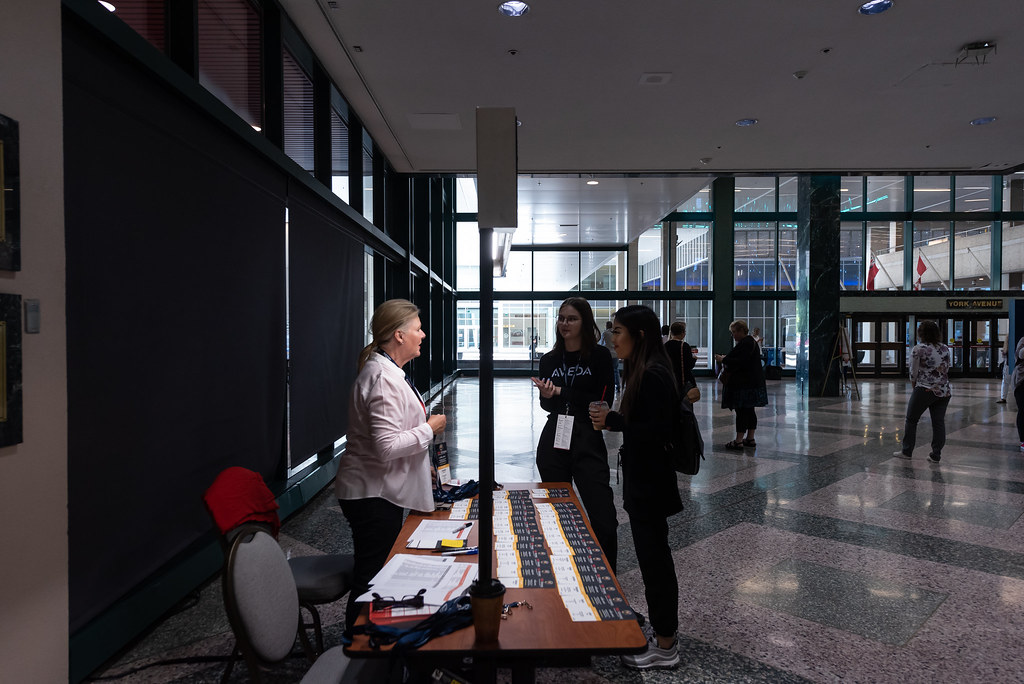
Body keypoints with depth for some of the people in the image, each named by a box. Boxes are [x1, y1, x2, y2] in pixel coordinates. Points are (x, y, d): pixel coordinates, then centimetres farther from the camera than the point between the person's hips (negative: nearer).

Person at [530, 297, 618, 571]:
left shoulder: (599, 356, -2)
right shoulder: (548, 360, 10)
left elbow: (604, 401, -9)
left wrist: (561, 392, -9)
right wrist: (546, 396, -9)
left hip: (588, 442, -4)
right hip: (553, 443, 4)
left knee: (603, 520, -7)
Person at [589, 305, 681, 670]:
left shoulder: (653, 376, -21)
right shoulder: (641, 371, 10)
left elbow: (658, 432, -25)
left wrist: (613, 419, -20)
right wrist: (613, 420, 1)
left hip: (650, 484, -10)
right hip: (643, 479, 10)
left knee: (654, 560, 2)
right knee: (654, 557, 18)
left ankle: (664, 647, 18)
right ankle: (663, 635, 33)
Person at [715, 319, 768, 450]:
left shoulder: (745, 344, -17)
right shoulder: (750, 341, 17)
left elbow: (740, 362, -25)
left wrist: (723, 360, -16)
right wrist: (726, 358, 15)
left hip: (744, 384, -11)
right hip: (752, 382, 11)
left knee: (742, 411, -8)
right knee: (749, 410, 13)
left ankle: (738, 441, -6)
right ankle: (750, 438, 19)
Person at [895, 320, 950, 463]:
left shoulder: (918, 349, -10)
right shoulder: (945, 348, 7)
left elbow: (913, 372, -6)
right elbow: (947, 369, 13)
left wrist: (914, 385, 11)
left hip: (924, 390, -5)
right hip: (944, 391, 5)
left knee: (911, 420, 8)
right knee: (939, 423, 7)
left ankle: (907, 451, 13)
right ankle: (936, 455, 11)